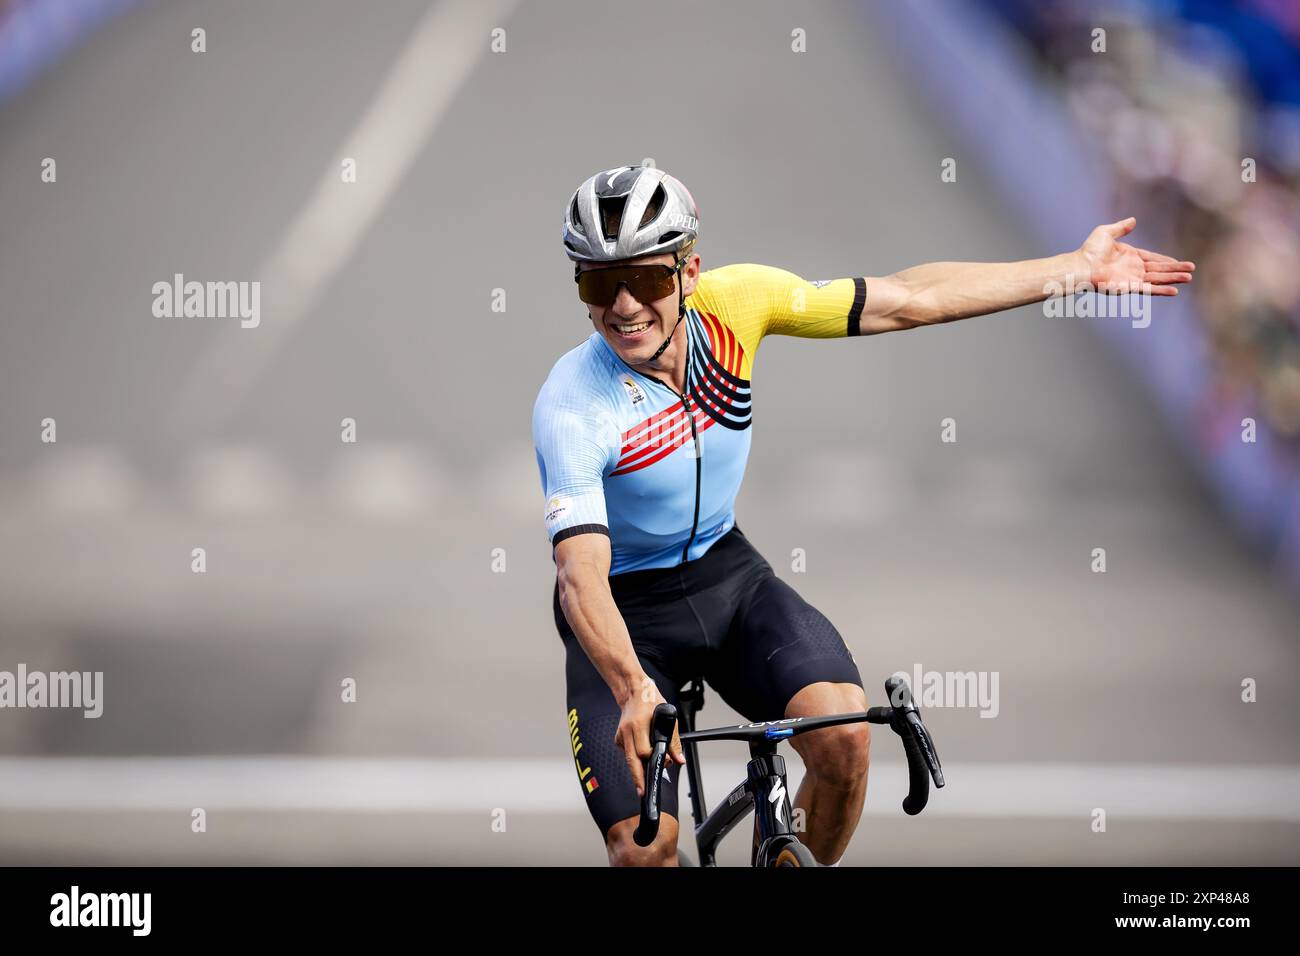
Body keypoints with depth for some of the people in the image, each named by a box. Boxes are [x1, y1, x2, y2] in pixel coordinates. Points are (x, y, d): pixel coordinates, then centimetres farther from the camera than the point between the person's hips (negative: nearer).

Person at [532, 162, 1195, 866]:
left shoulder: (733, 302, -17)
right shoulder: (571, 405, -28)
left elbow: (908, 301, -8)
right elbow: (581, 576, -36)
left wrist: (1079, 267, -4)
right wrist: (635, 693, -54)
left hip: (726, 574, 3)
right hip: (625, 608, -3)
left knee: (843, 733, -24)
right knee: (644, 848, -19)